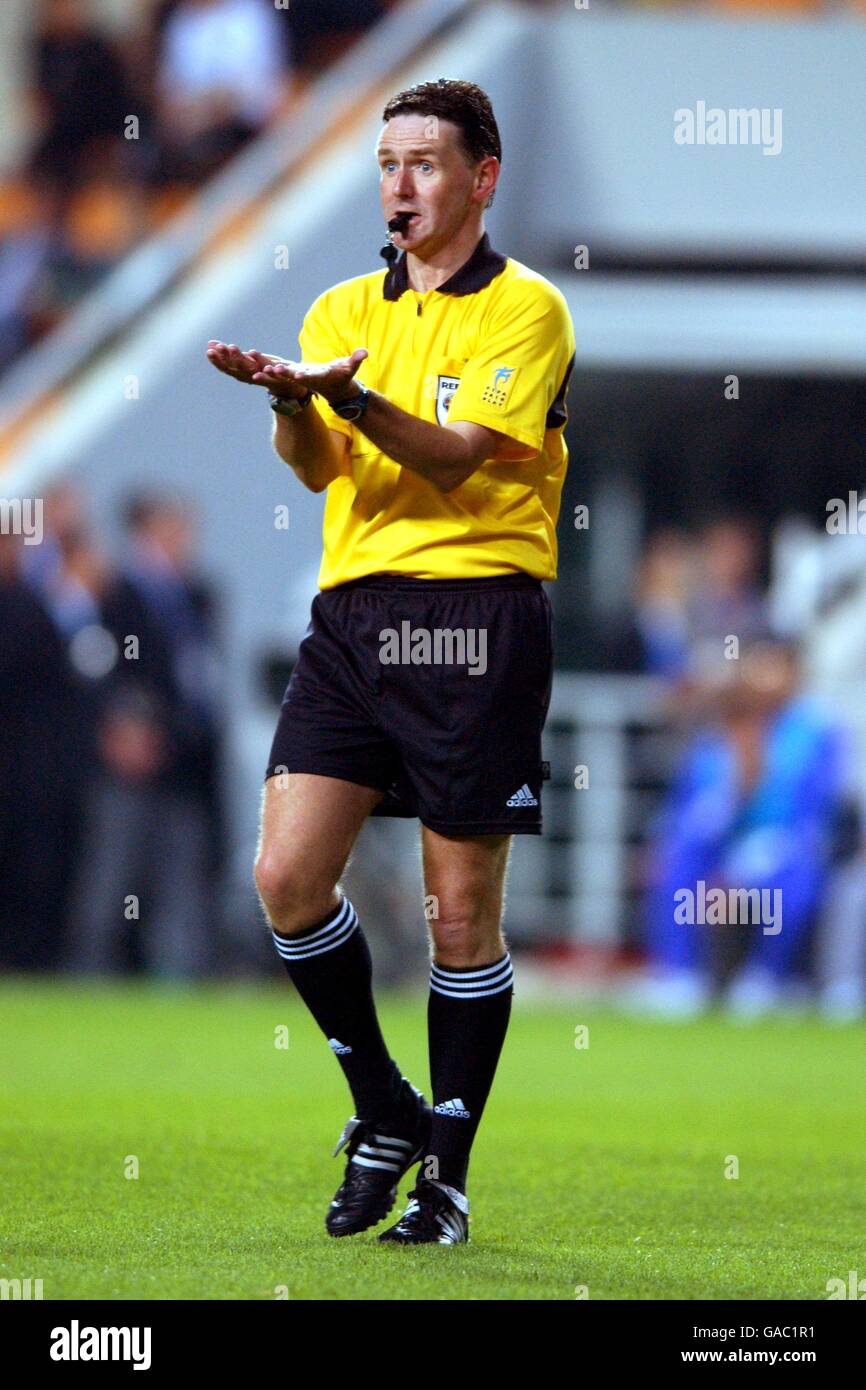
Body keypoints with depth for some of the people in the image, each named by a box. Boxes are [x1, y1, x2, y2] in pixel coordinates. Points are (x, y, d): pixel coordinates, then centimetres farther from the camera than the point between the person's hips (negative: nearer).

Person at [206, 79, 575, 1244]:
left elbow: (459, 457, -12)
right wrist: (290, 399, -20)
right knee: (288, 877, -7)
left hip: (474, 613, -5)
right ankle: (384, 1114, 13)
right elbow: (317, 466, 2)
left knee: (462, 913, -1)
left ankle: (447, 1171, 10)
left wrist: (351, 396, -27)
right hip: (352, 612, 5)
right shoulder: (345, 310, 16)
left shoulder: (526, 309, 1)